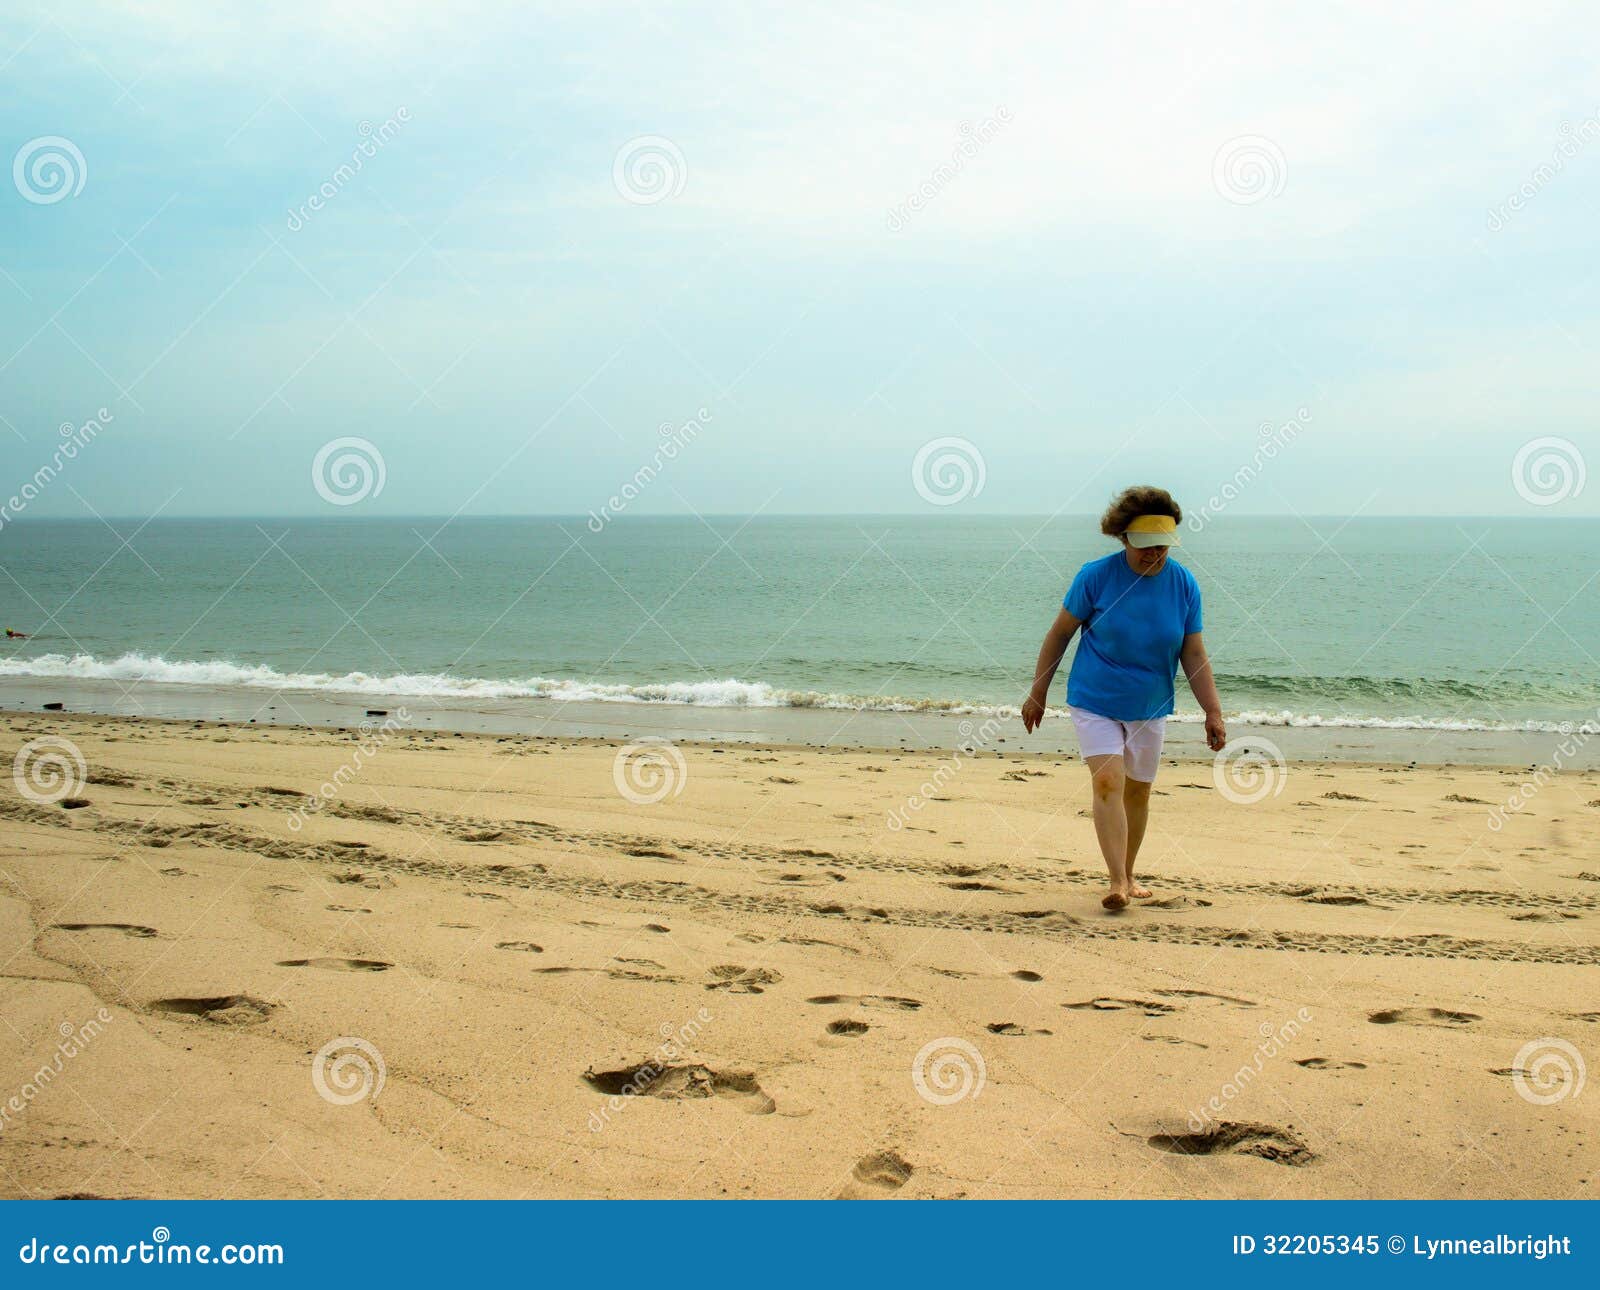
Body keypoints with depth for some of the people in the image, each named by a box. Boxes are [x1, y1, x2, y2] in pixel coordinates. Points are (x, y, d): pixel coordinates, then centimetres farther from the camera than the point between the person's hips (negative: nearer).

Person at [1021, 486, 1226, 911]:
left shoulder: (1184, 585, -6)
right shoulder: (1096, 576, -14)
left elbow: (1194, 655, -1)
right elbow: (1060, 633, -4)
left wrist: (1213, 712, -6)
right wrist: (1038, 693, -1)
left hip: (1150, 707, 3)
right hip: (1095, 700, -3)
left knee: (1138, 791, 12)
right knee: (1107, 781, -18)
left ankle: (1128, 874, 29)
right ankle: (1117, 881, -19)